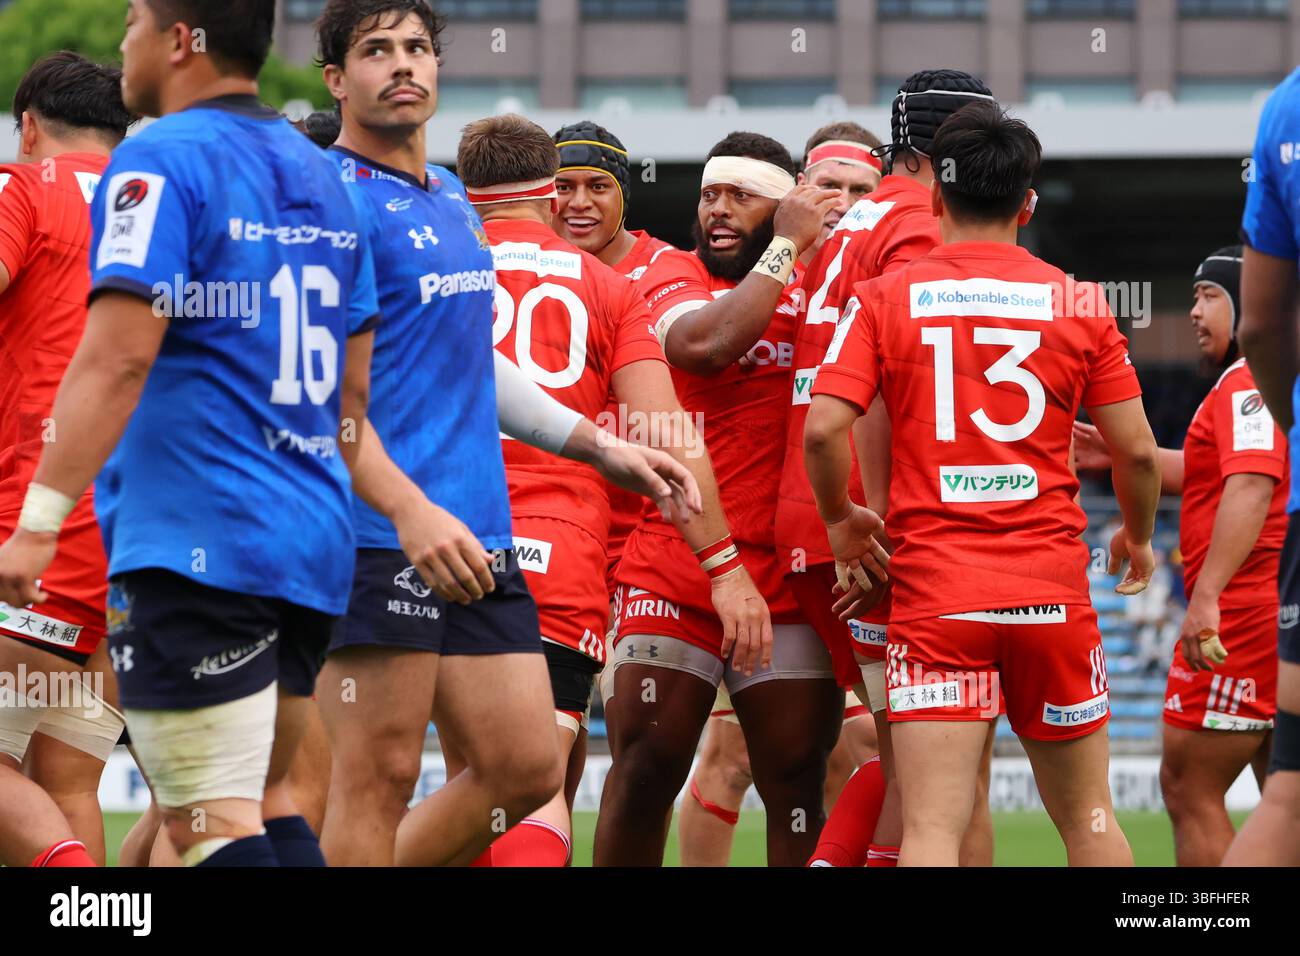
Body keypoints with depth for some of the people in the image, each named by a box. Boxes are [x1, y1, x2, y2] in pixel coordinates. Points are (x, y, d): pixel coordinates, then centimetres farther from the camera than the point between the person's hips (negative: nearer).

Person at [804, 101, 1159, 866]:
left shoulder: (885, 300, 1)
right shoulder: (1078, 305, 4)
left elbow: (823, 428, -9)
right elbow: (1137, 451, 5)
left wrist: (839, 518, 10)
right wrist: (1138, 539, 24)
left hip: (935, 593, -1)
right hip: (1053, 589, 1)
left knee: (933, 828, -8)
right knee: (1088, 817, 15)